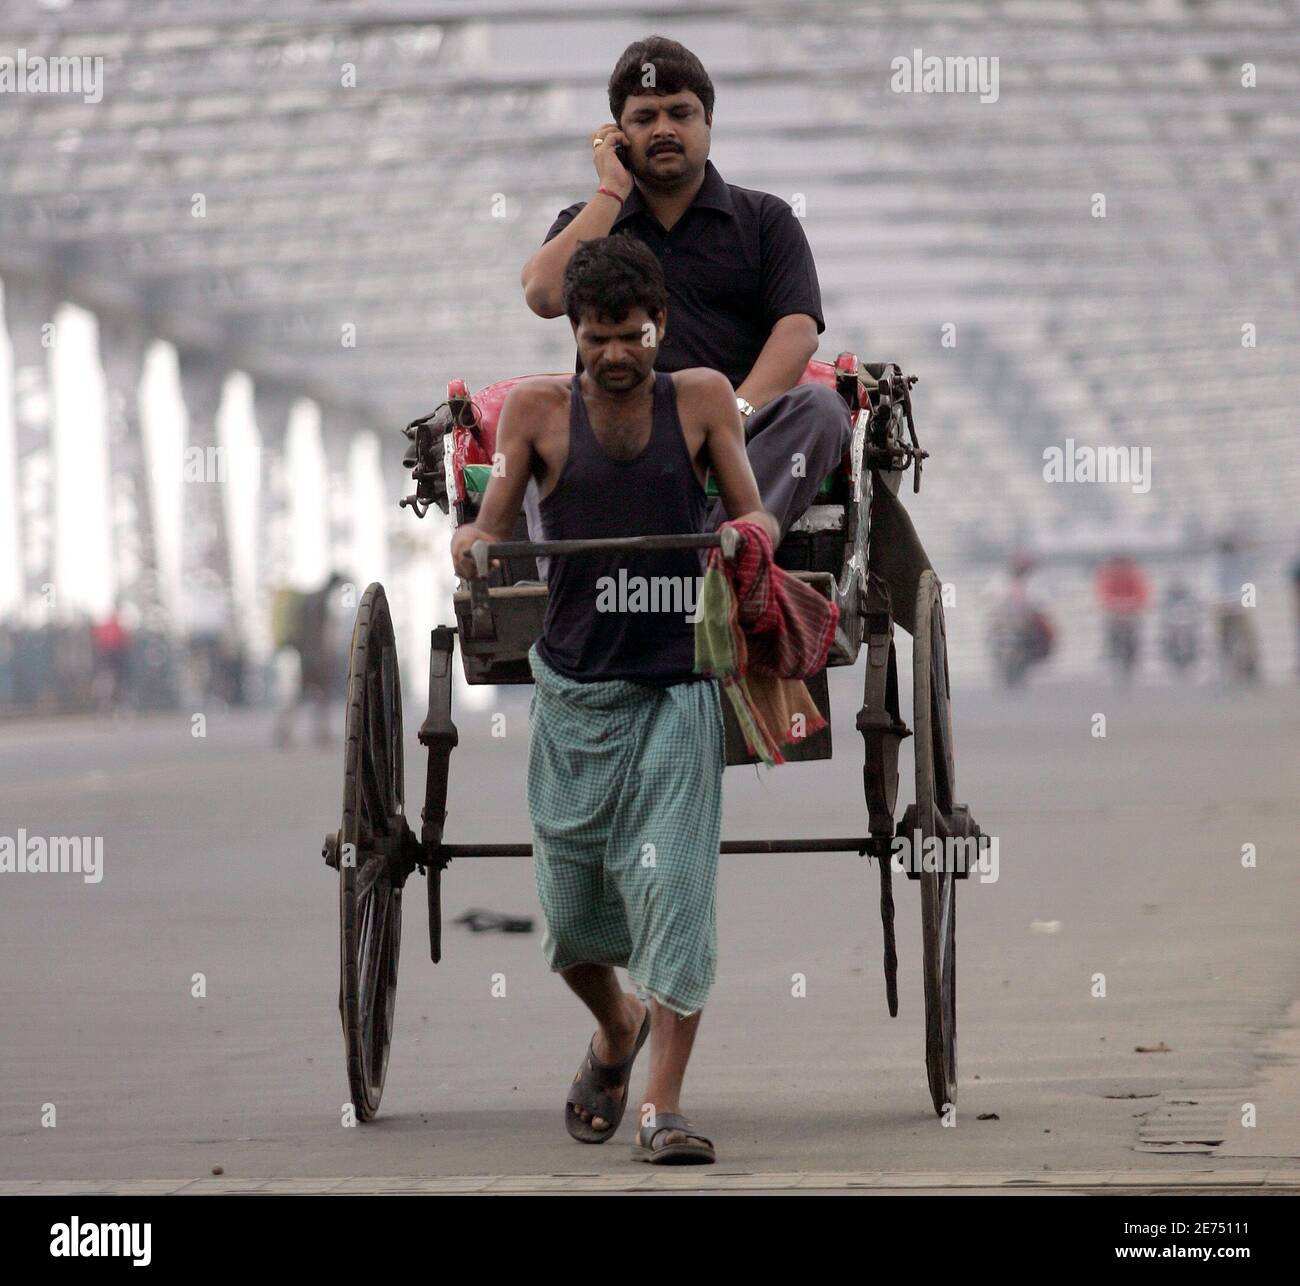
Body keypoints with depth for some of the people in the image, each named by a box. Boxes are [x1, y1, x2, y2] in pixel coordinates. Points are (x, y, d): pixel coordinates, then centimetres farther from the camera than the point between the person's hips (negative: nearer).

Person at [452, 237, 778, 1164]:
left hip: (675, 691, -1)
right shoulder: (538, 410, 1)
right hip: (574, 690, 2)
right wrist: (474, 543, -19)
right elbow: (495, 524, 4)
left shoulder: (701, 399, 1)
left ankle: (663, 1108, -10)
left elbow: (755, 514, 4)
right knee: (571, 907, 9)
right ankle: (617, 1027, 41)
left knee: (672, 893, -12)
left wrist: (751, 531, -19)